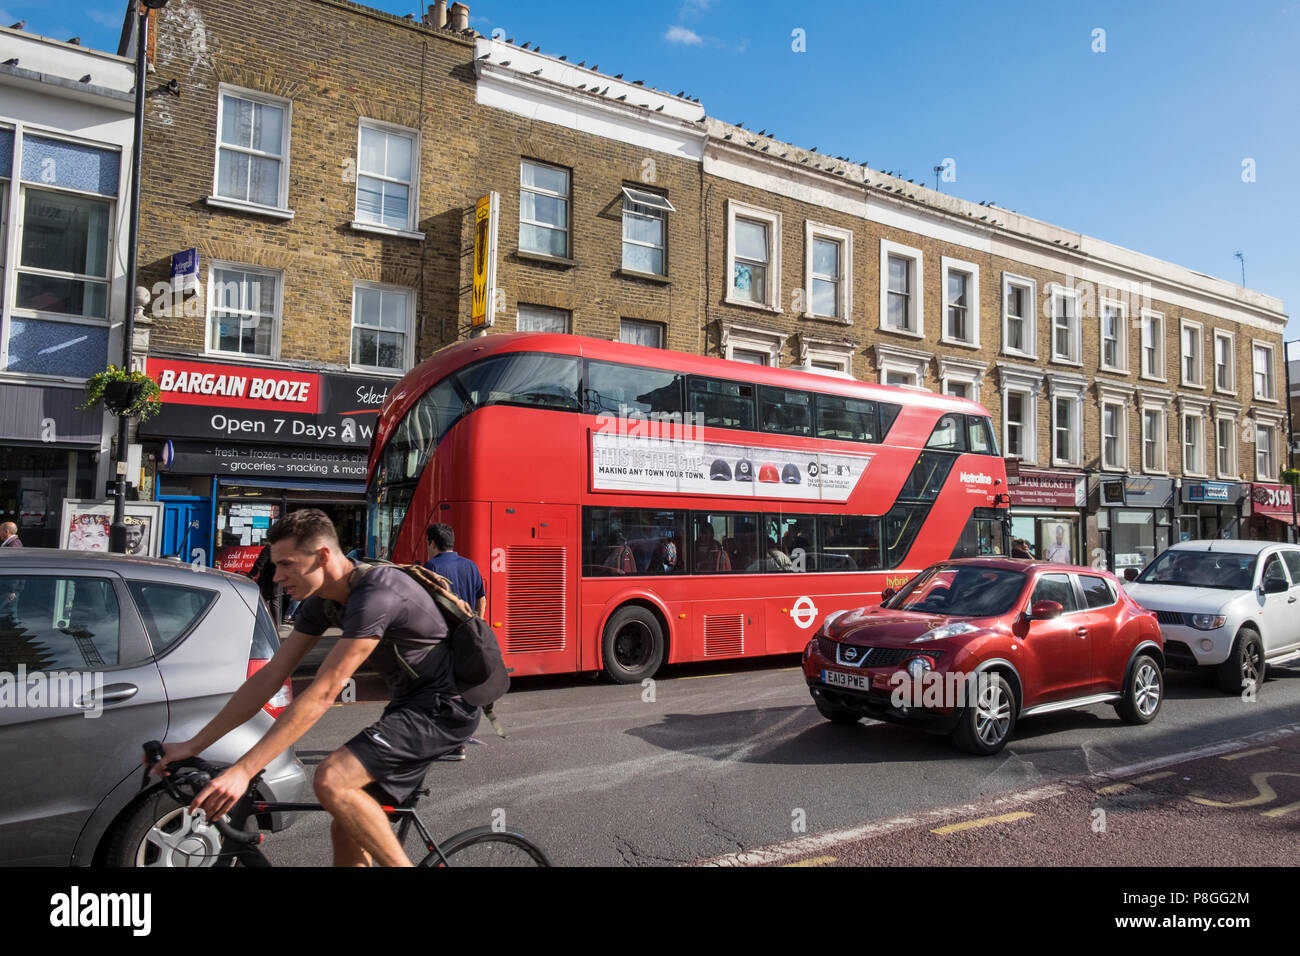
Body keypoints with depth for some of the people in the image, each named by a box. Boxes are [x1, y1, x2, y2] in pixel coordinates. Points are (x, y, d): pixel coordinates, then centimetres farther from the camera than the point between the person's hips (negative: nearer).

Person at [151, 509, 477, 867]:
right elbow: (269, 678, 7)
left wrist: (243, 771, -28)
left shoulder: (375, 596, -26)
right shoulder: (323, 601, 4)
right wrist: (192, 746, 5)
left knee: (331, 781, -23)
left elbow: (321, 694, -29)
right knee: (346, 828, 7)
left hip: (444, 706, -9)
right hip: (411, 704, 9)